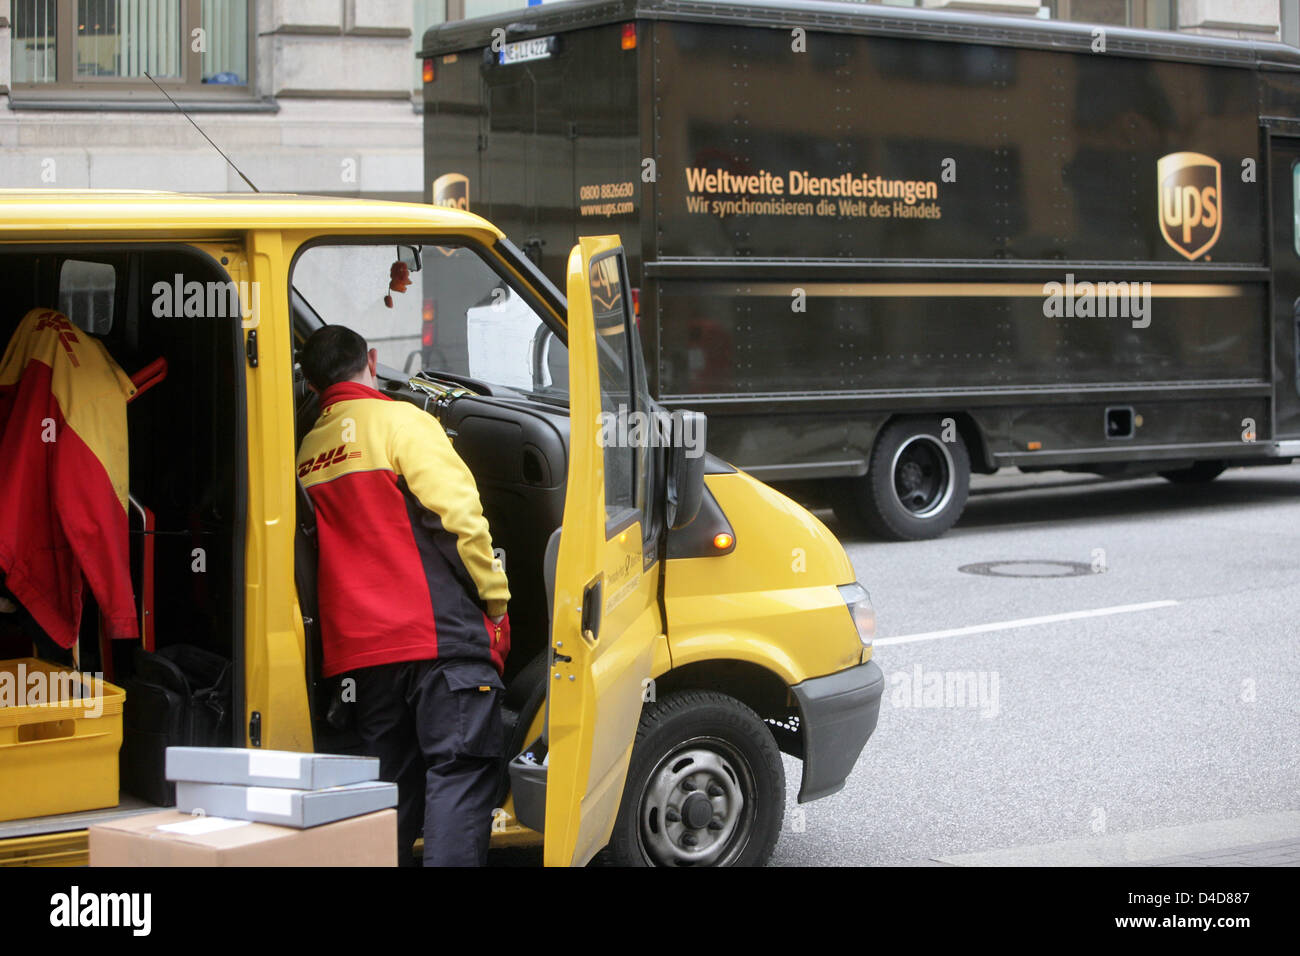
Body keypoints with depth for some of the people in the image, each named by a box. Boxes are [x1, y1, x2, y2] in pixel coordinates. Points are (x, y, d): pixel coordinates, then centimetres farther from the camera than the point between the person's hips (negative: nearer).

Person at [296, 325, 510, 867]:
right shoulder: (399, 421, -5)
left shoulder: (307, 452, 16)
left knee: (390, 782, 14)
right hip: (441, 636, -6)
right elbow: (459, 512, -12)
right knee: (460, 770, -8)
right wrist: (495, 599, -4)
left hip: (358, 649, 7)